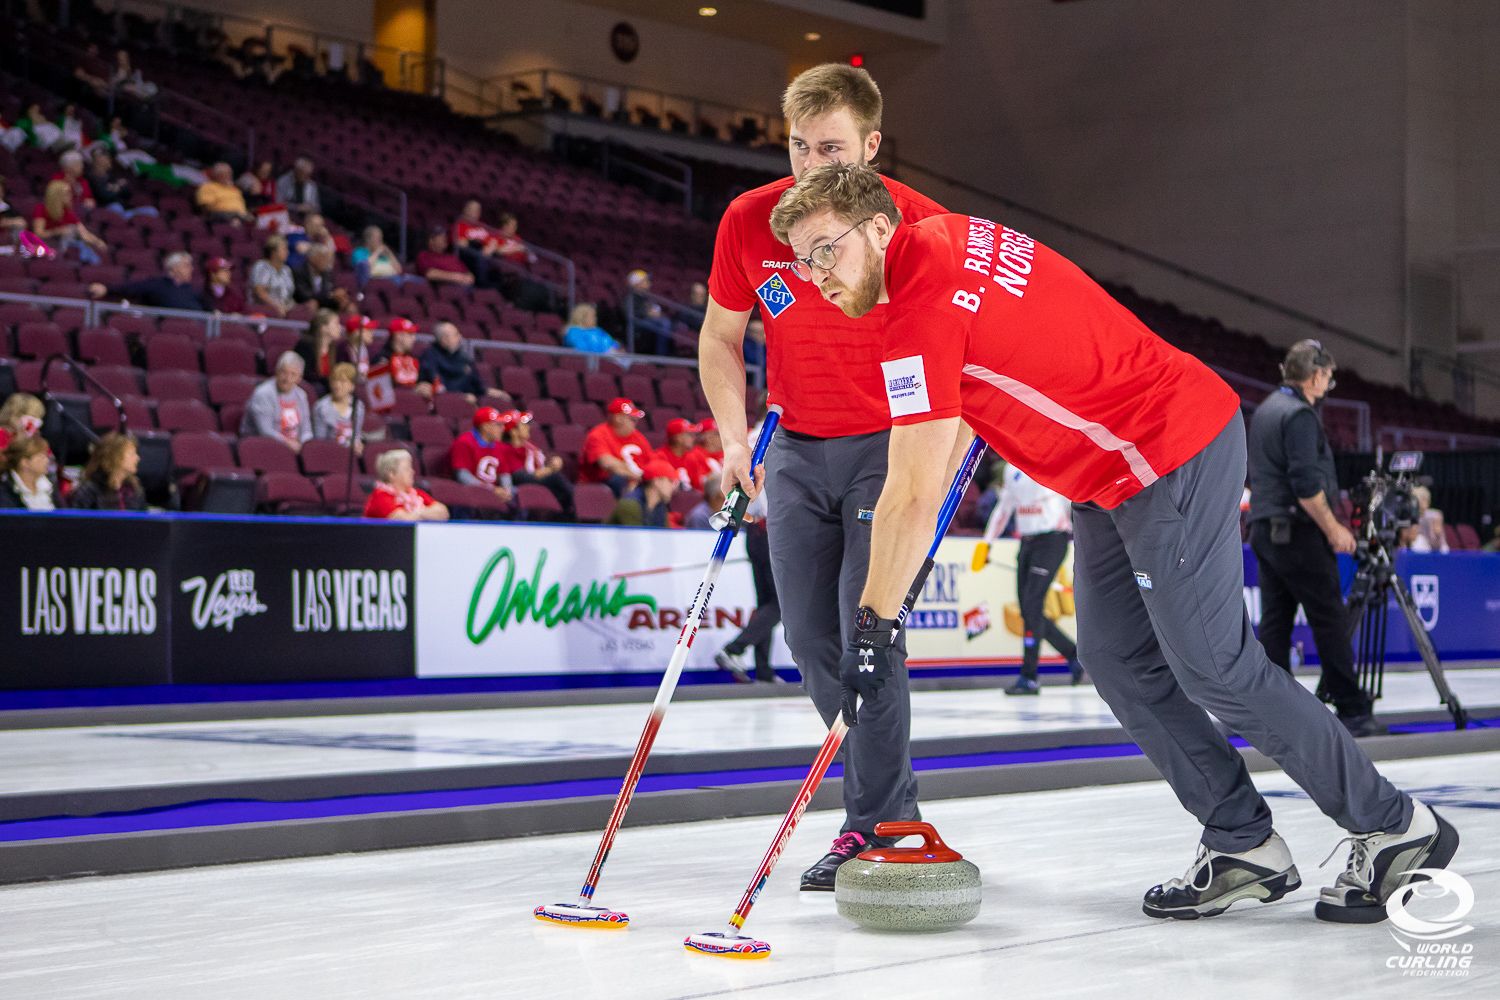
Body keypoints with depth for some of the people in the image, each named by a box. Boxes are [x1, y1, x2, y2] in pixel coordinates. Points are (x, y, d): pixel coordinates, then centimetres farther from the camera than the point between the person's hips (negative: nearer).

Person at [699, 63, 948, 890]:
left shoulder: (919, 223, -14)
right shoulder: (749, 220, -5)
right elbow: (721, 336, 7)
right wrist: (734, 436, -5)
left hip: (890, 448, -4)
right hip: (798, 449, 4)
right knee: (812, 639, 4)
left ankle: (874, 824, -1)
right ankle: (892, 798, 20)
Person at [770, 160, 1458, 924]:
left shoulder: (920, 309, -21)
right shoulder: (939, 238, 7)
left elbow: (912, 497, -22)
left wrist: (872, 628, -16)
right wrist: (942, 465, 23)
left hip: (1171, 456, -10)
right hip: (1114, 473, 10)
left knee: (1213, 668, -7)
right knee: (1118, 661, 8)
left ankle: (1394, 828, 6)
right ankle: (1244, 845, 14)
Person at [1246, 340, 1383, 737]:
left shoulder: (1264, 410, 16)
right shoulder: (1300, 415, -14)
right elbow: (1306, 485, -21)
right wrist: (1334, 529, -12)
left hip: (1264, 529, 9)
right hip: (1297, 533, -9)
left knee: (1275, 620, 7)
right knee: (1330, 620, -5)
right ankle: (1352, 710, -3)